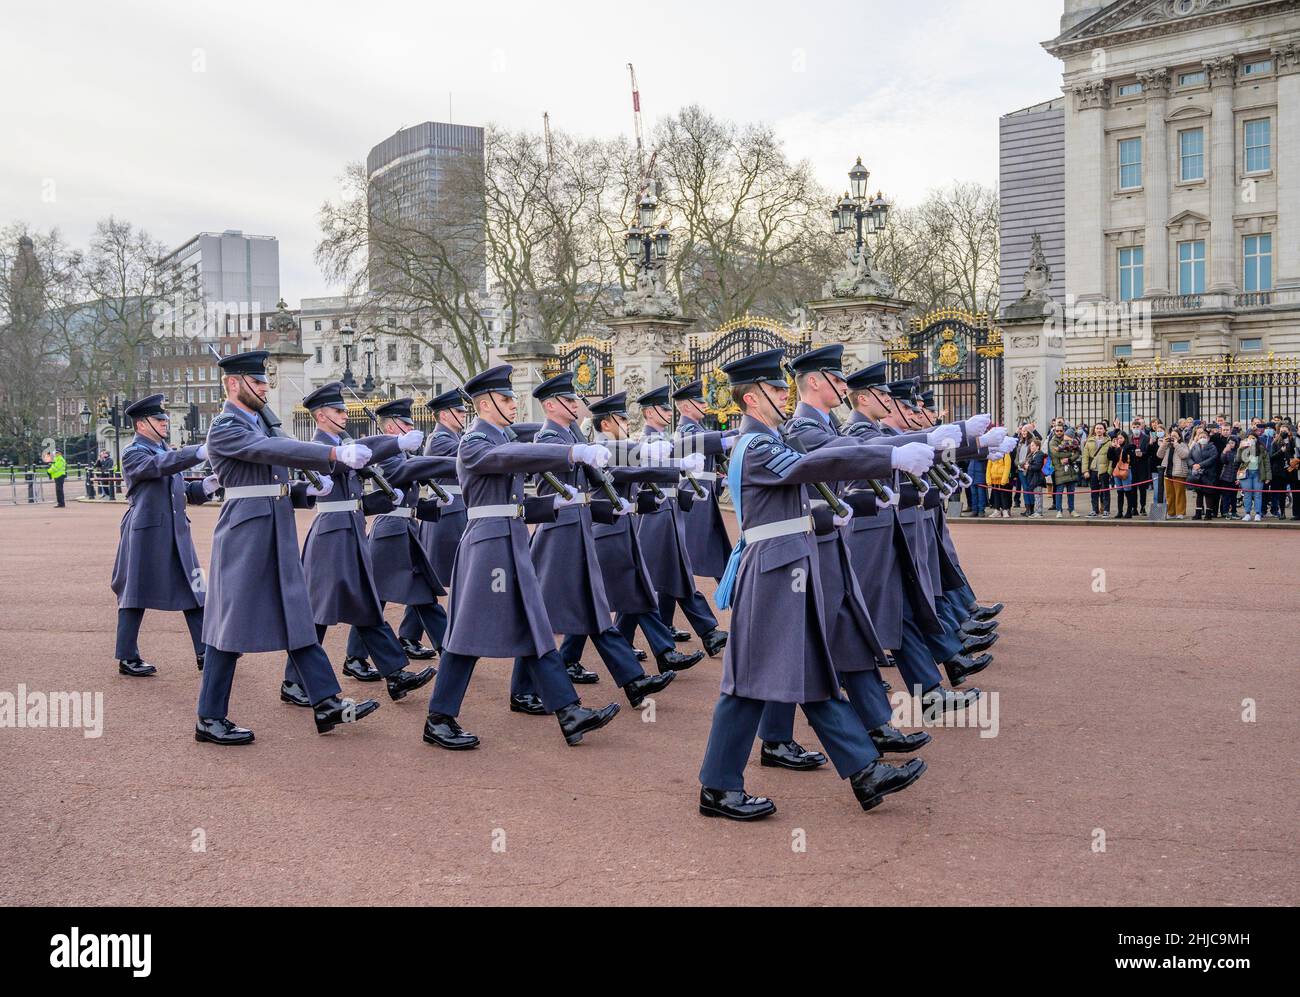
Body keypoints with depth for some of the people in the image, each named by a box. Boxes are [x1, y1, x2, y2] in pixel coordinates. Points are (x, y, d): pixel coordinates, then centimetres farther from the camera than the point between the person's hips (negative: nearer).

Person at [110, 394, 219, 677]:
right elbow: (160, 465, -27)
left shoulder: (167, 451, 17)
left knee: (193, 591, 5)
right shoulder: (133, 454, -7)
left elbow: (182, 491, 19)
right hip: (146, 534, -7)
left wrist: (205, 486, -1)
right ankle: (128, 658, 13)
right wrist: (201, 452, -38)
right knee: (136, 595, 2)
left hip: (177, 533, 7)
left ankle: (206, 653, 9)